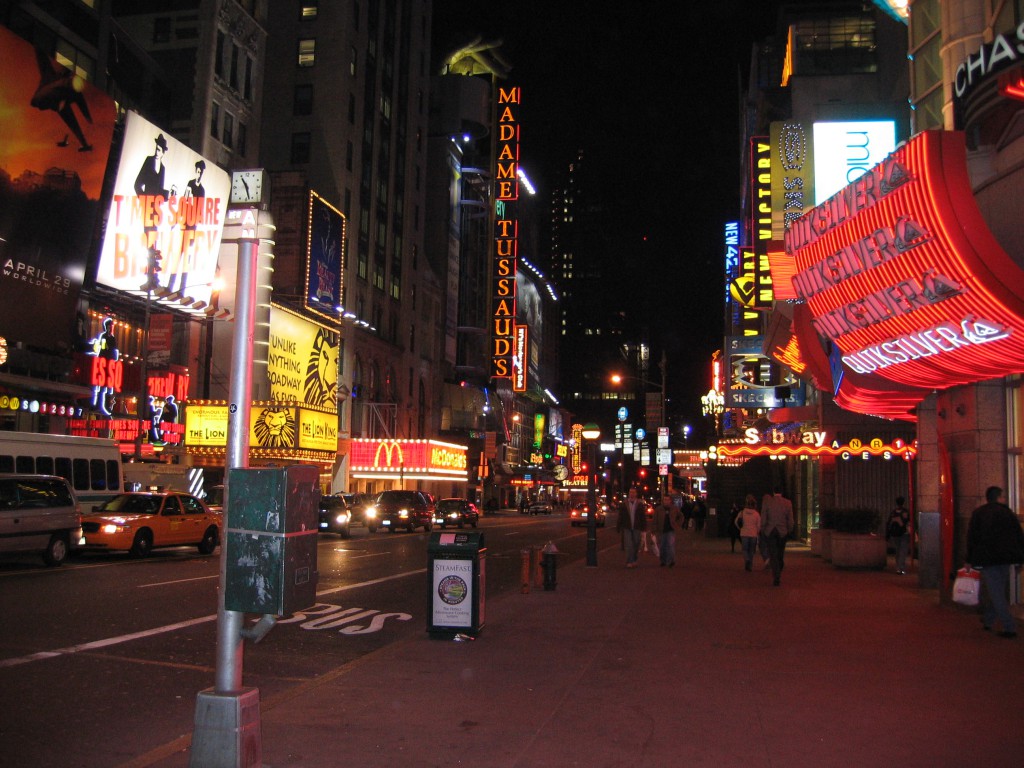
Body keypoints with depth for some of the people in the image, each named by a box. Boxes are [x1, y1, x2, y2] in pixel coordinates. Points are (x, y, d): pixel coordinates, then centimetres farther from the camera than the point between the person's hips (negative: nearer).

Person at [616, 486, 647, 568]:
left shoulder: (640, 504, 3)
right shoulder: (624, 504, 3)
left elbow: (643, 518, 4)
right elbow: (620, 517, 6)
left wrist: (643, 529, 0)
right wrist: (618, 528, 3)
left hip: (636, 528, 1)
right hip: (627, 528, -1)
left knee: (636, 546, 7)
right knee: (628, 546, -7)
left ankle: (634, 560, 26)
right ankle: (629, 562, -6)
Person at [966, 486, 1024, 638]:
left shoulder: (978, 513, 0)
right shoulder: (1007, 512, 4)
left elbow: (971, 538, -1)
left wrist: (970, 560, 5)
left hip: (987, 559, -3)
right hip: (1005, 559, 3)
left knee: (996, 593, -2)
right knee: (998, 591, 18)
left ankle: (1010, 627, -9)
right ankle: (987, 621, 28)